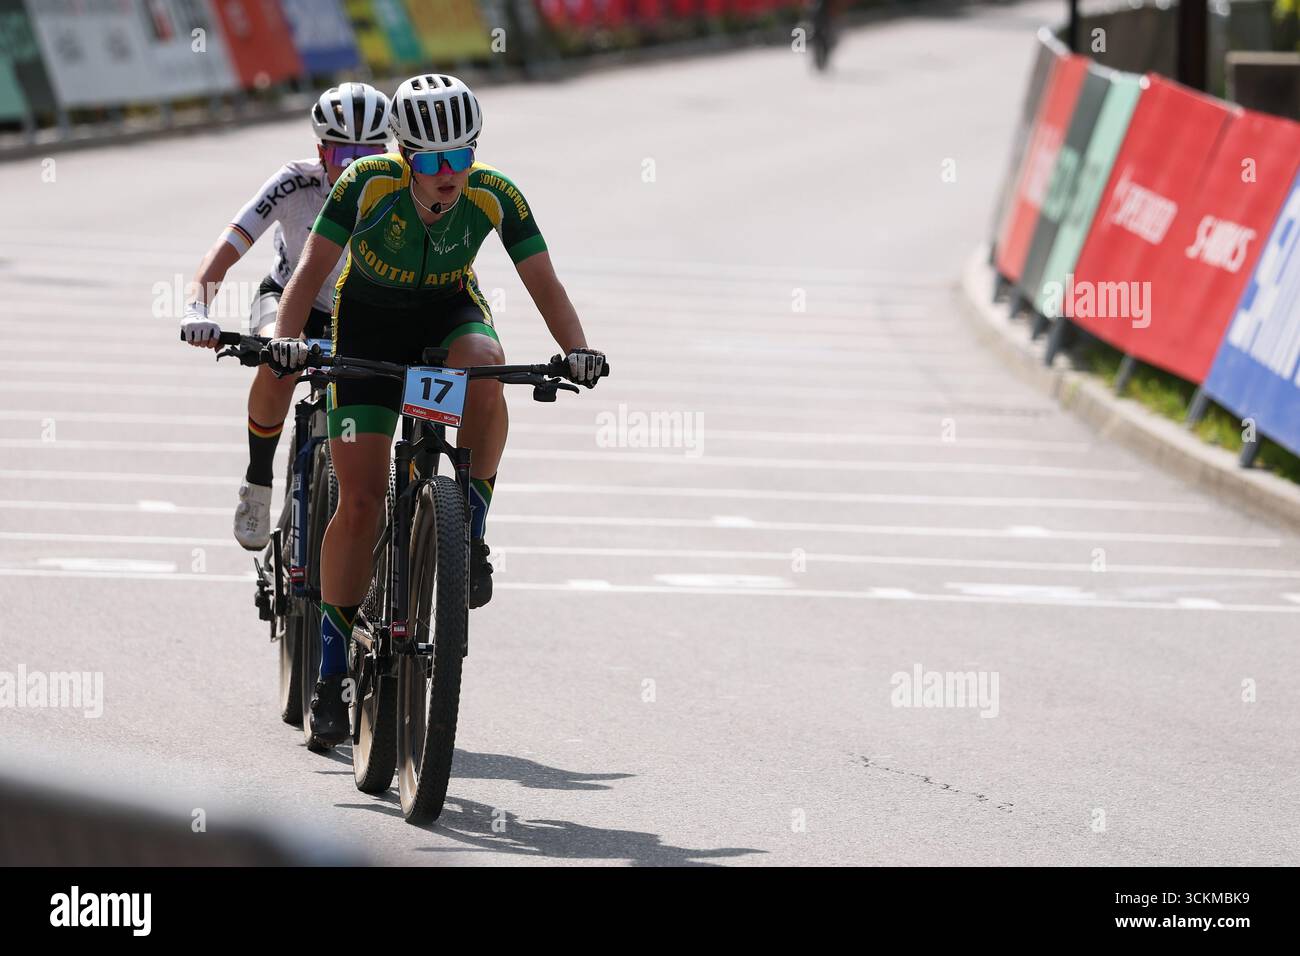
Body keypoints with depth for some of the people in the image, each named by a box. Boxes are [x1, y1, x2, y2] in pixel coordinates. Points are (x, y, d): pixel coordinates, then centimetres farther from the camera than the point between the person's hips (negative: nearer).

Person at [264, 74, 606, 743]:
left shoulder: (495, 197, -23)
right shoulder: (368, 183, -27)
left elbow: (544, 285, -20)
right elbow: (312, 269, -26)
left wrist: (576, 349, -37)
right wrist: (285, 337, -42)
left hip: (448, 310, 1)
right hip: (370, 318, -1)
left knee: (484, 370, -37)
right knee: (361, 498, -10)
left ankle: (470, 535, -21)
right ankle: (331, 671, 0)